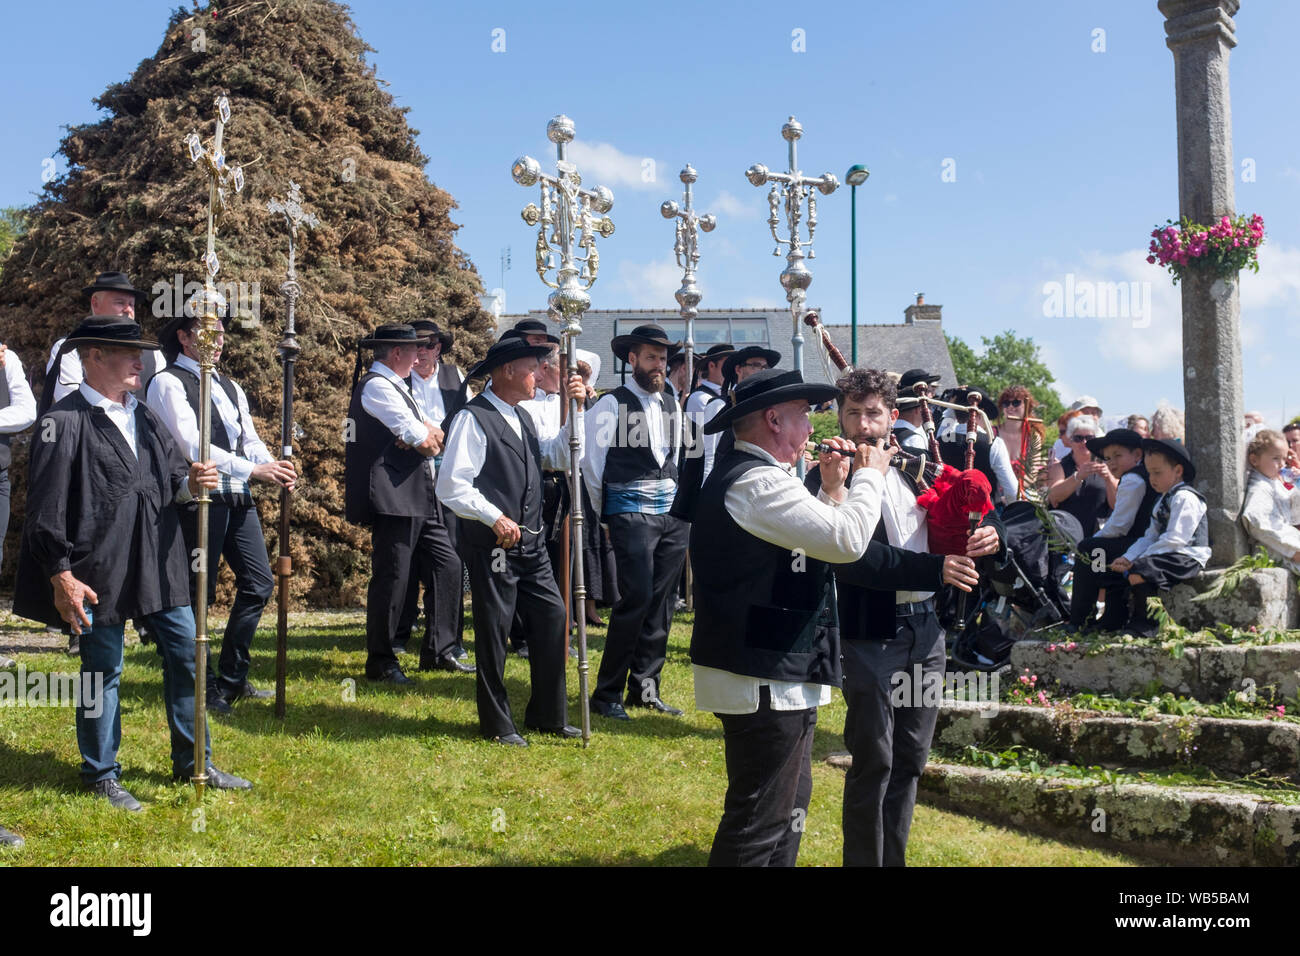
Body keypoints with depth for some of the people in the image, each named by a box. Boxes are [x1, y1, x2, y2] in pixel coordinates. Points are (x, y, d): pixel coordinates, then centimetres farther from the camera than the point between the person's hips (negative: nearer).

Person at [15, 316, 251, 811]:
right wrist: (62, 576, -15)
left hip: (160, 563, 7)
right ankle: (101, 774, 21)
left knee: (186, 656, 9)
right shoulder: (65, 422, -9)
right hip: (97, 571, -7)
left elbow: (172, 474, 15)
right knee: (103, 671, 4)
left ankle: (193, 763, 24)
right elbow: (47, 507, -12)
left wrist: (189, 483, -9)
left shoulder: (145, 417, 14)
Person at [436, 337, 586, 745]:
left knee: (552, 618, 7)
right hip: (491, 544, -8)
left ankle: (548, 715, 20)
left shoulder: (523, 417, 16)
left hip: (530, 543, 8)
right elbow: (451, 485, -17)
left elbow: (559, 457, 20)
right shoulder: (472, 418, -12)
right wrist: (494, 517, -21)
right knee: (494, 630, 1)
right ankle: (497, 724, 15)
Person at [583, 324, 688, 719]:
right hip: (631, 514, -6)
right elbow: (592, 462, -2)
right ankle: (607, 694, -4)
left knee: (661, 603, 7)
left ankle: (645, 690, 17)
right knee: (636, 599, -13)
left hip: (672, 514, 7)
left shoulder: (671, 406, 16)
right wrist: (606, 513, 5)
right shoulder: (612, 404, -5)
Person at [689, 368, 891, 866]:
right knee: (759, 824, -3)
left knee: (788, 805, 23)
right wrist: (870, 474, -10)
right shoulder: (755, 481, -20)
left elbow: (812, 540, 21)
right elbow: (848, 540, -25)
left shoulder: (748, 474, 16)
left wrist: (832, 487, 10)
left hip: (780, 675, 11)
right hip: (765, 679, -11)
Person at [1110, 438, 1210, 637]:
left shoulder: (1185, 498, -12)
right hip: (1168, 555, 11)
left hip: (1186, 557, -11)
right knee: (1121, 569, 10)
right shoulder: (1162, 500, 21)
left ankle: (1146, 626, -23)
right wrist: (1128, 557, 2)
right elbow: (1150, 537, 18)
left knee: (1139, 573, -31)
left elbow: (1175, 538, -20)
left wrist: (1141, 558, -18)